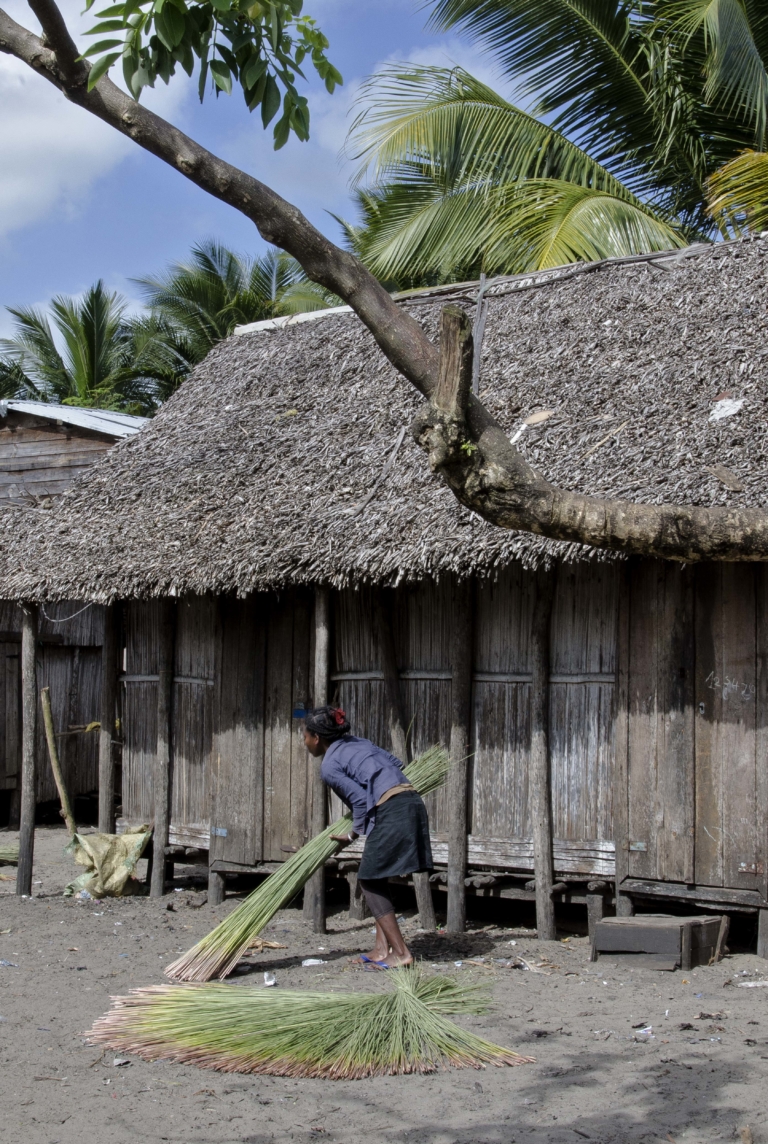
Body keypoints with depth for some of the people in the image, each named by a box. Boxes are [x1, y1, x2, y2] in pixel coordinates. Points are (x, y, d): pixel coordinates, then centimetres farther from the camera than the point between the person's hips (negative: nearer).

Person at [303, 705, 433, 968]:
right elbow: (394, 763, 23)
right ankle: (382, 947, 15)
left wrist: (352, 835, 7)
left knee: (369, 880, 2)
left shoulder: (329, 767, -2)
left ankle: (400, 952, 0)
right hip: (412, 801, 9)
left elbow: (360, 798, -6)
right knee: (375, 878, 17)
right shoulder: (358, 742, 21)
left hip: (391, 812, -9)